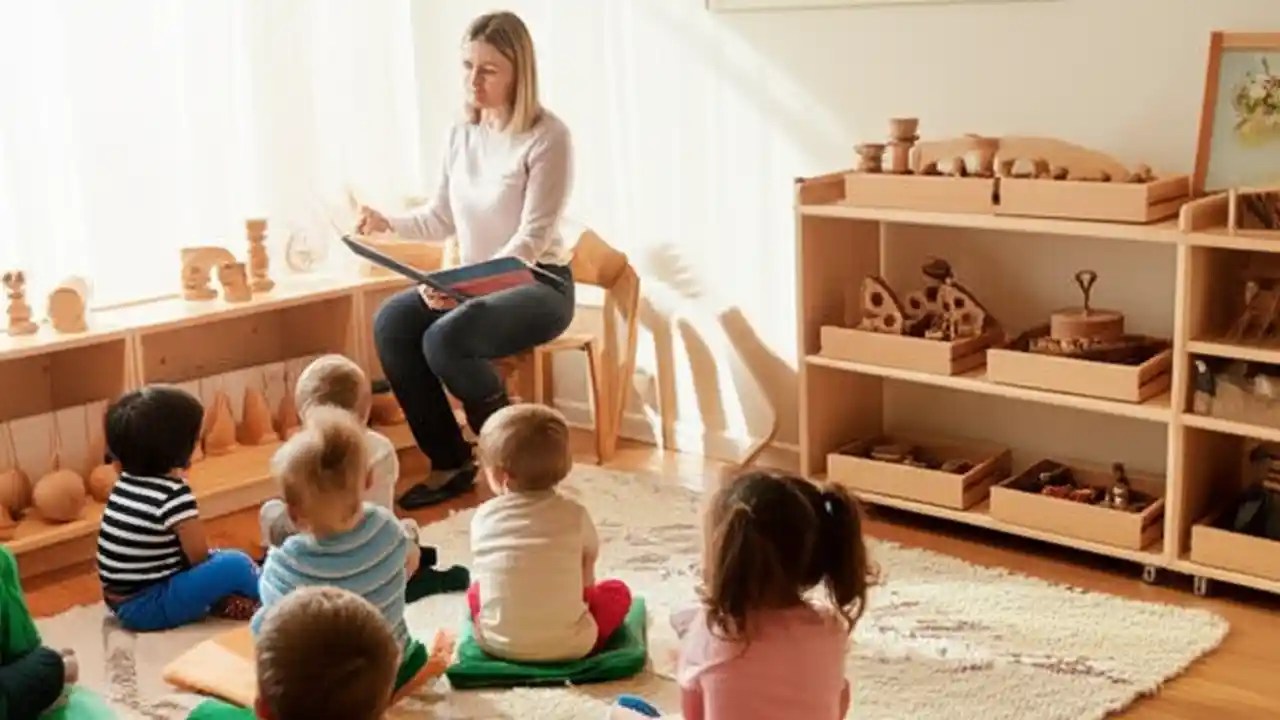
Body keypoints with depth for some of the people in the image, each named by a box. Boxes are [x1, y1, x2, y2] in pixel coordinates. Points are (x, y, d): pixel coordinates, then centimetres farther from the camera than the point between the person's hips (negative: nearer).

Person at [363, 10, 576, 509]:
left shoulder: (547, 136, -16)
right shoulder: (461, 134, 5)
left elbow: (531, 238, -21)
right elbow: (442, 220, 10)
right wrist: (387, 222, -10)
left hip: (539, 284, -7)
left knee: (445, 338, -30)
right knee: (391, 322, -17)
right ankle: (449, 462, -4)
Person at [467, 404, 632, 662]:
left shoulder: (483, 517, -3)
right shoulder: (575, 516, -5)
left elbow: (483, 573, 10)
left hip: (498, 643, 2)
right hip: (569, 644, -2)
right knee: (617, 592, 21)